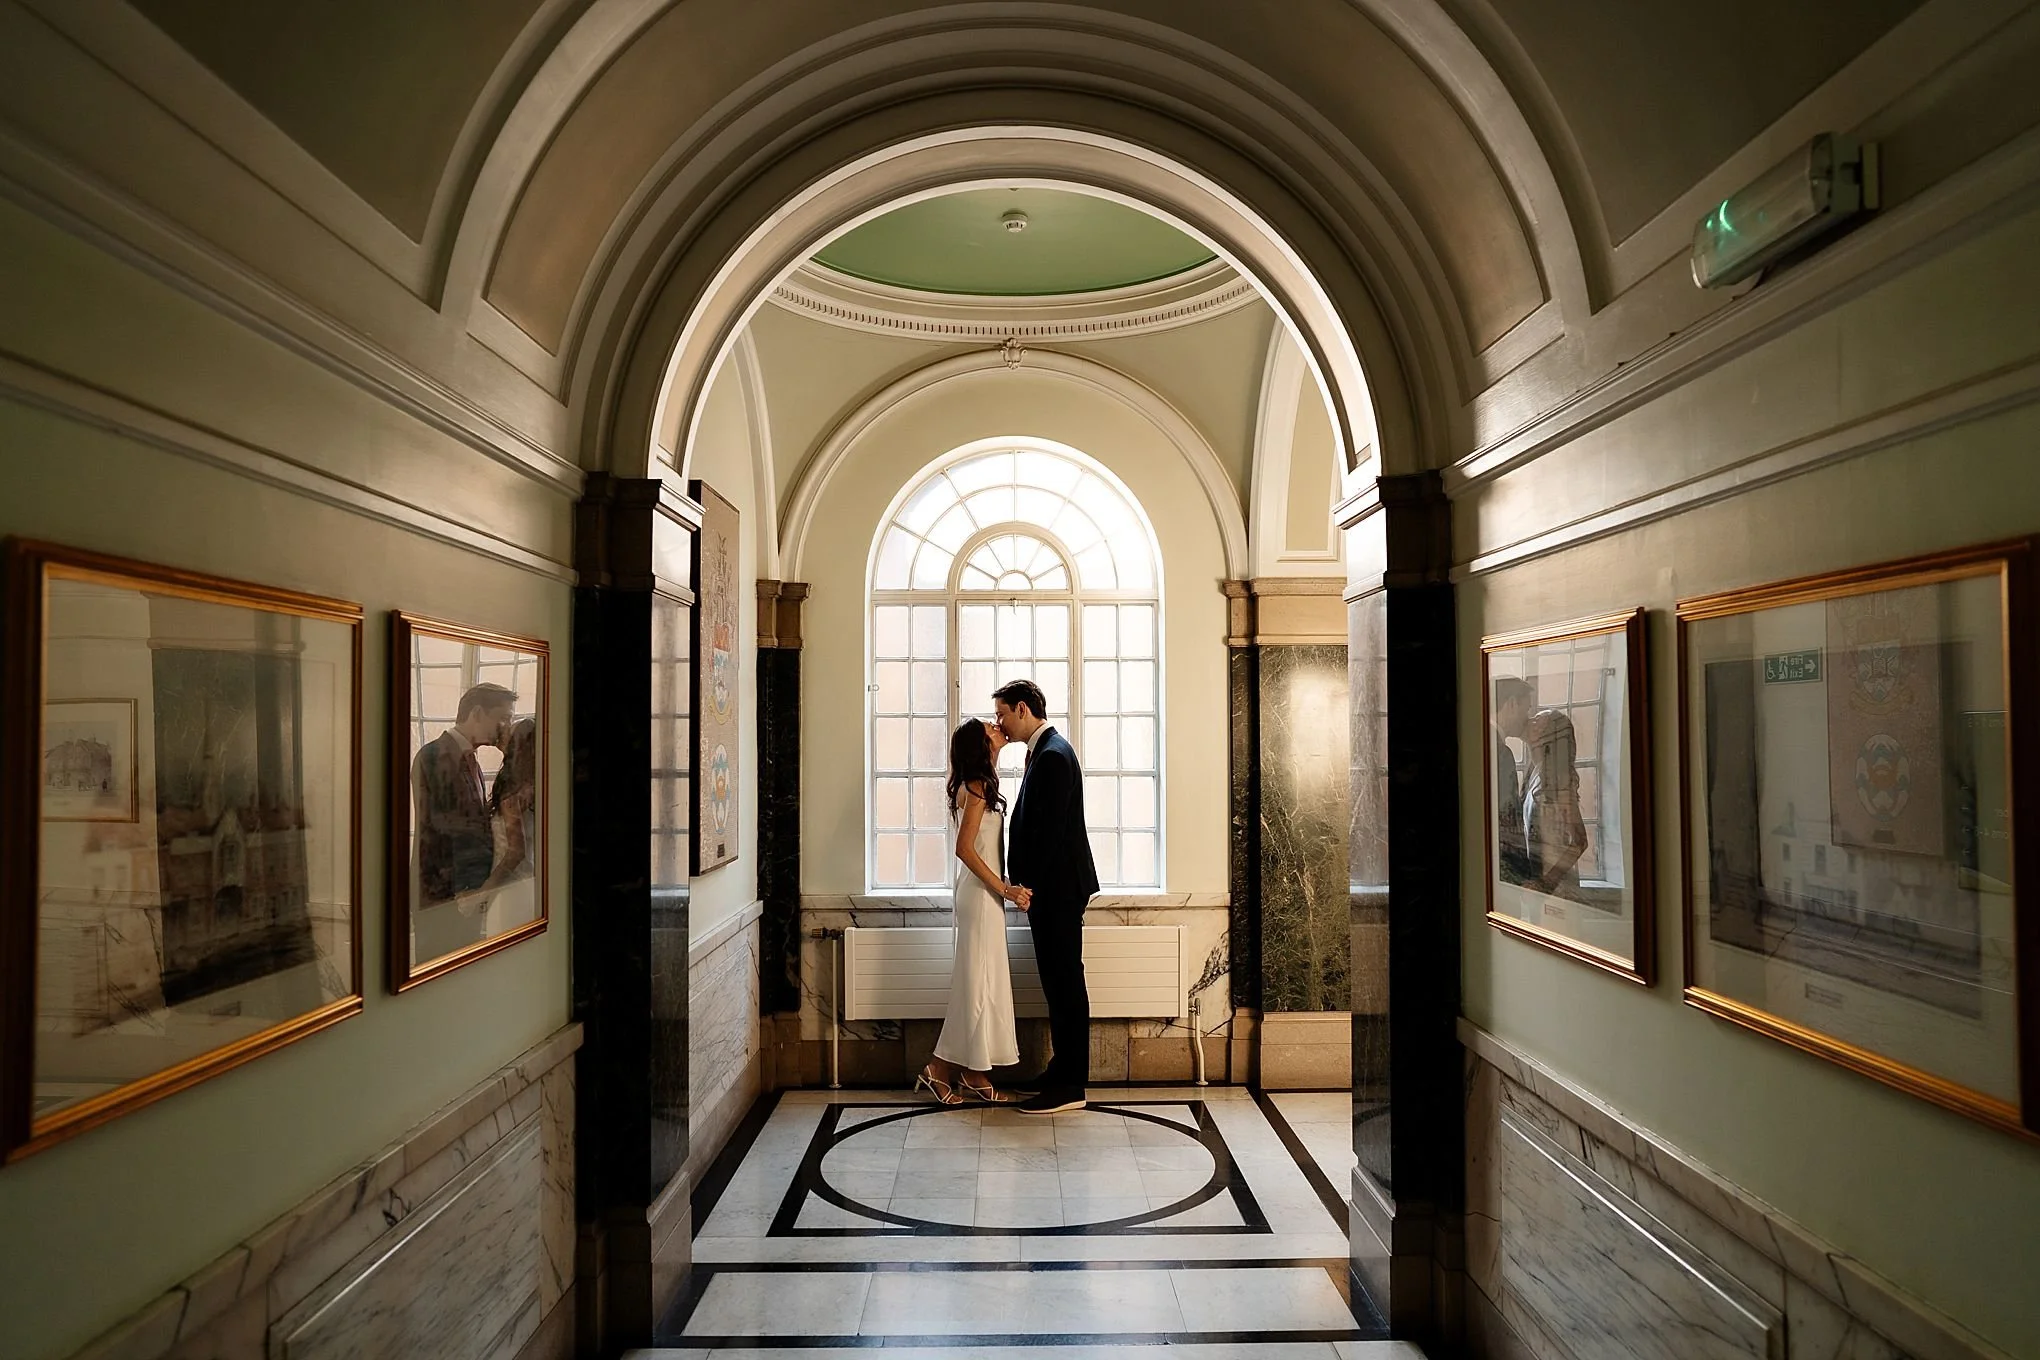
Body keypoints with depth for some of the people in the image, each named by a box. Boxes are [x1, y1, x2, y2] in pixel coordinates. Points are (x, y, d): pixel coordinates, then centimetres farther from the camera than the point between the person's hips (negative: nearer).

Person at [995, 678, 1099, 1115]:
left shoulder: (1053, 755, -17)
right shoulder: (1046, 750, 15)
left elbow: (1049, 830, -21)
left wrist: (1030, 886, -16)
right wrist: (1029, 884, 15)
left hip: (1057, 887, -10)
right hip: (1053, 887, 10)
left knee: (1065, 984, -4)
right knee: (1058, 982, 15)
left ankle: (1070, 1087, 3)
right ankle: (1062, 1071, 24)